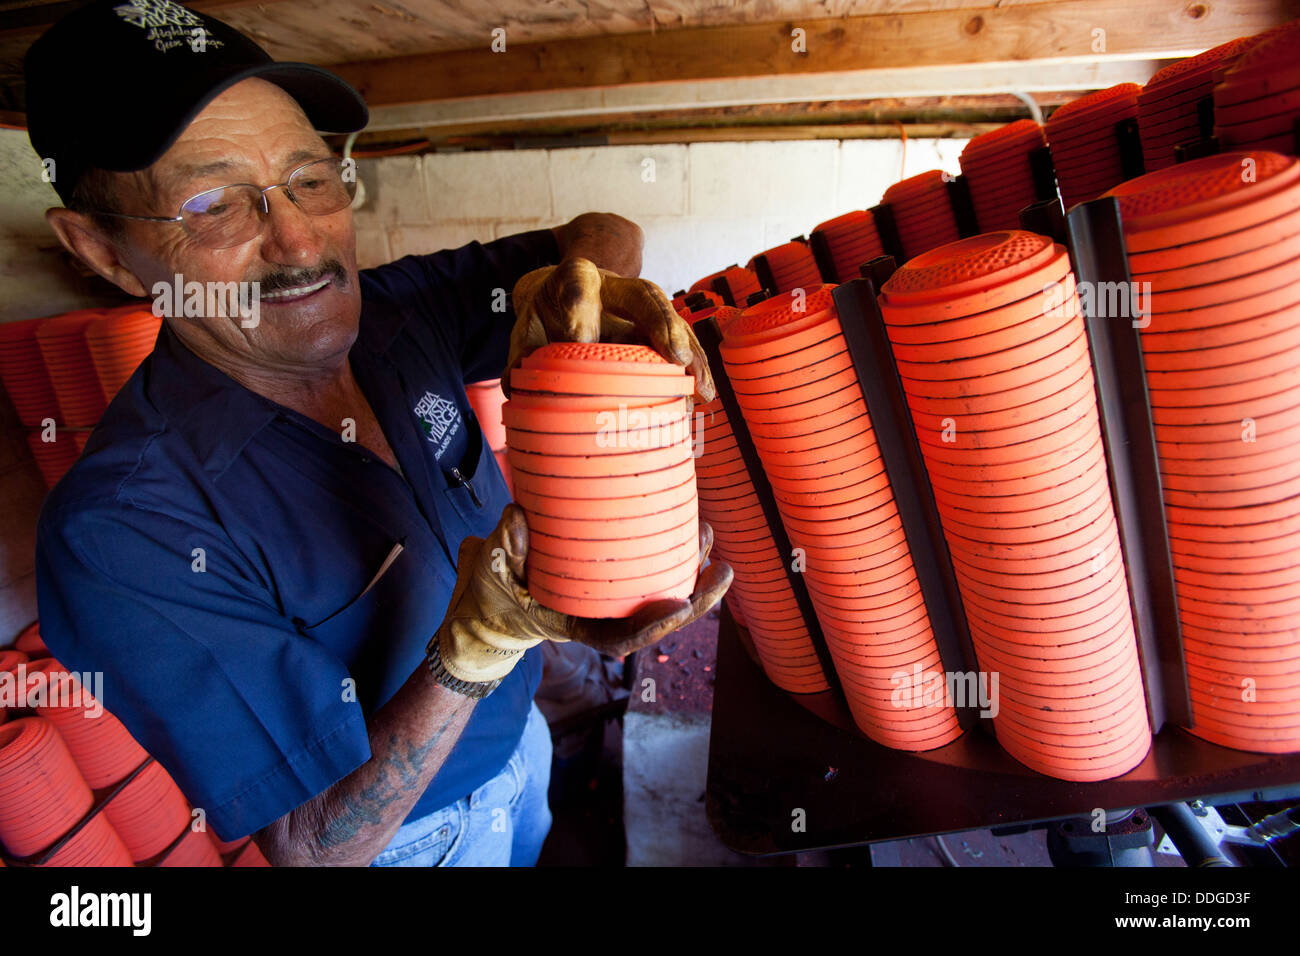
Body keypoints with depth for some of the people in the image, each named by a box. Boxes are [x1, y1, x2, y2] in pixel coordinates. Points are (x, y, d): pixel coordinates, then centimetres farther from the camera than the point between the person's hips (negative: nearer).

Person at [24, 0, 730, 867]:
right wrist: (482, 641, -46)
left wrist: (573, 274, -34)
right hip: (414, 830, -4)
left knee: (535, 847, 33)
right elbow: (312, 846, -29)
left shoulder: (398, 310, -17)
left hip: (515, 726, 5)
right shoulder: (123, 534, -33)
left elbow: (609, 235, -9)